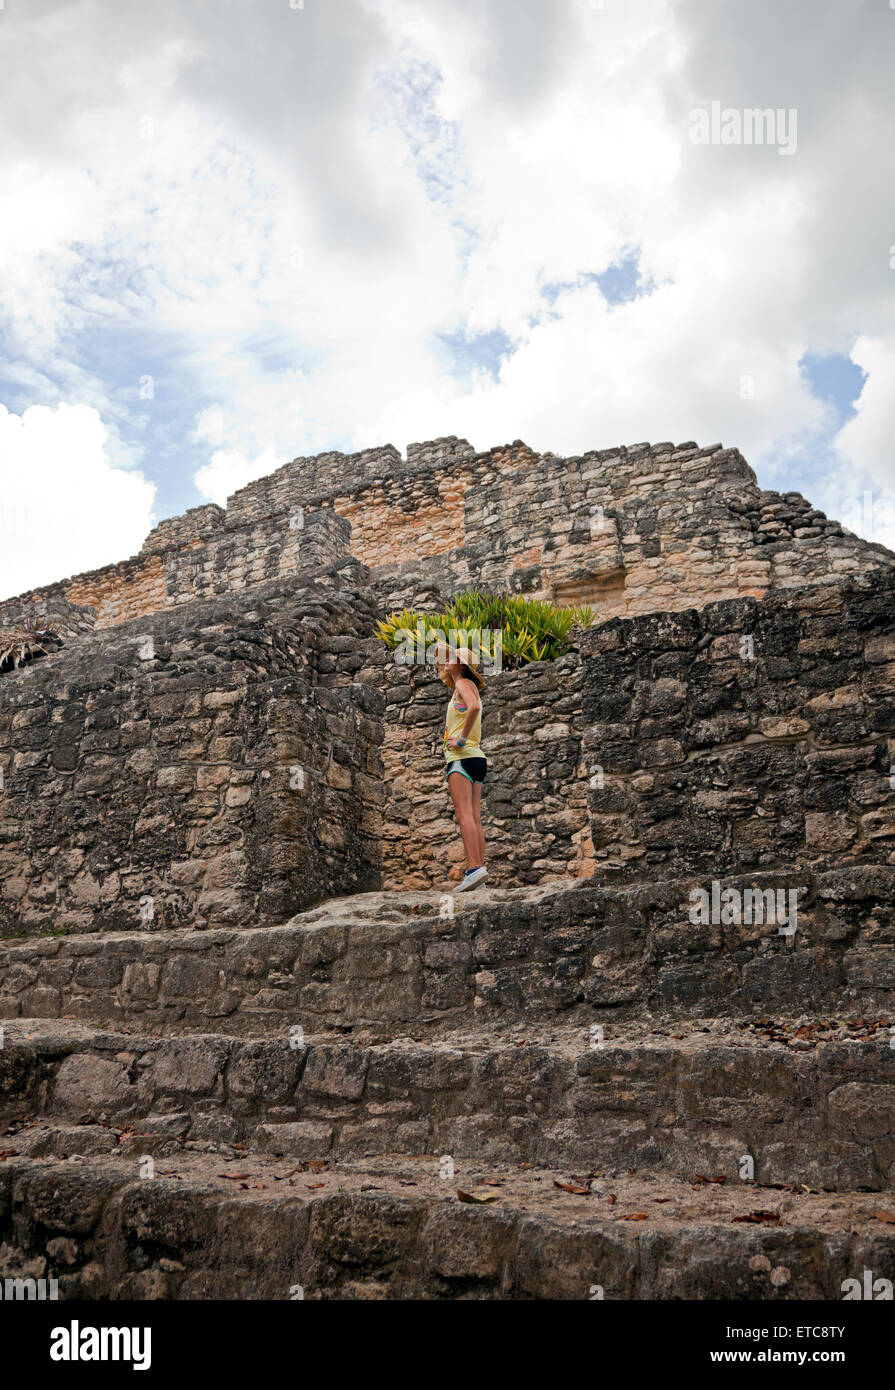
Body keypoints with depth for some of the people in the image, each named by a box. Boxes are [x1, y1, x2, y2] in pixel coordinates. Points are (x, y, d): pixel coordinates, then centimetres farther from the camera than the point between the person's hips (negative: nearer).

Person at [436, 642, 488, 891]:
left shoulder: (464, 684, -3)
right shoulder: (460, 688, 24)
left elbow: (474, 707, -23)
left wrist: (461, 739, -19)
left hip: (463, 756, -10)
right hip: (476, 757, 10)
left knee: (464, 814, -17)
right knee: (474, 818, 2)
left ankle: (474, 868, -25)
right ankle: (479, 867, -2)